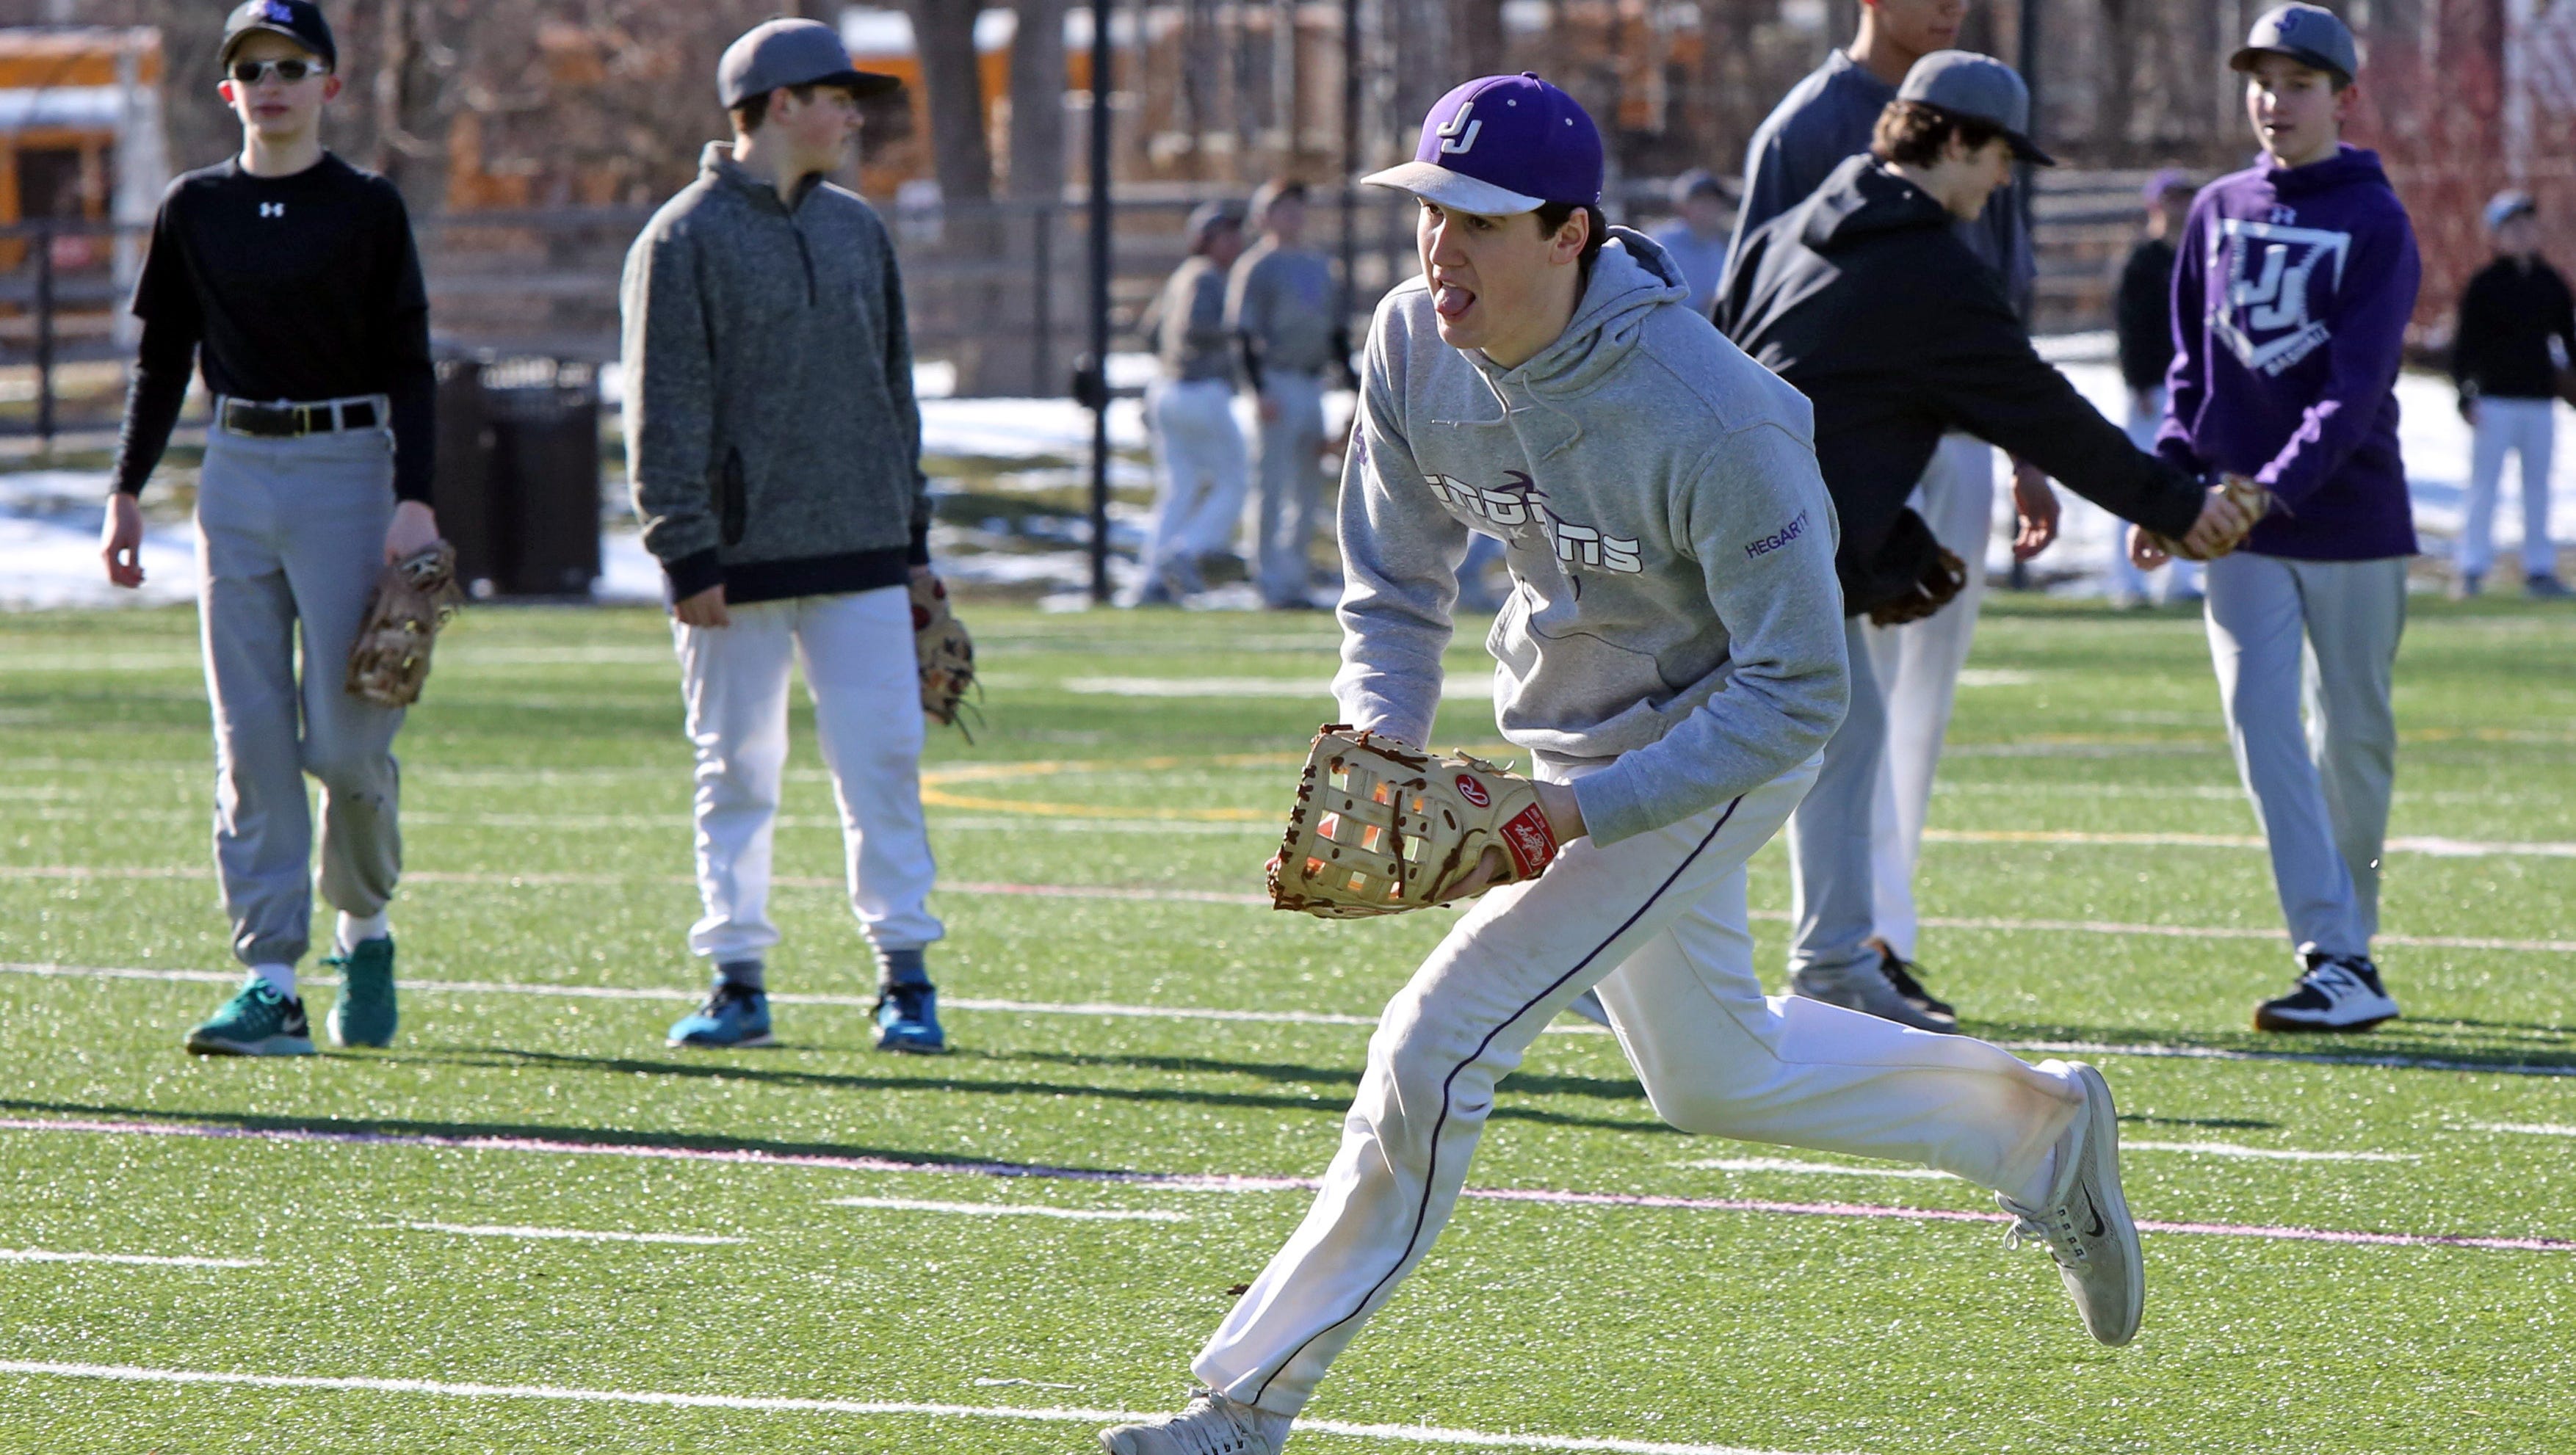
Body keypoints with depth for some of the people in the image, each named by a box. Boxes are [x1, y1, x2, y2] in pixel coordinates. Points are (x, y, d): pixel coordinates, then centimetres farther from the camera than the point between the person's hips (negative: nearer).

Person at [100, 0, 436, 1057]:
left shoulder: (368, 210, -1)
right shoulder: (195, 209, 8)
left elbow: (408, 366, -2)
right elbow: (162, 361, 14)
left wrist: (414, 497, -12)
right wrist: (127, 488, 8)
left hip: (349, 468, -3)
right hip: (237, 473, 3)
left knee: (345, 739, -6)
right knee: (251, 740, -1)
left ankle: (363, 929, 20)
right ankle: (270, 980, -1)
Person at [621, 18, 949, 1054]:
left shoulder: (858, 230, 14)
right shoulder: (684, 240, -4)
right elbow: (664, 415, -8)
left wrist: (914, 537, 16)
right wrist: (688, 557, -14)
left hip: (859, 553, 4)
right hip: (739, 562, -4)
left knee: (884, 761, -1)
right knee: (736, 774, 3)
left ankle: (905, 978, 3)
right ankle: (738, 981, 10)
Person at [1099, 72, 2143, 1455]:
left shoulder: (1714, 421, -33)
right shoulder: (1412, 345, -13)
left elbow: (1796, 695, -27)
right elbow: (1393, 587, 1)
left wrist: (1585, 811, -33)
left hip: (1712, 747, -8)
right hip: (1562, 729, 8)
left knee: (1437, 1044, -16)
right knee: (1708, 1076, 23)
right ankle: (2034, 1125, 43)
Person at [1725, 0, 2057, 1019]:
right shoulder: (1809, 125, -5)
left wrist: (2027, 459, 18)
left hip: (1956, 435, 7)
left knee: (1924, 696, 7)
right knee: (1861, 682, -10)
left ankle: (1873, 938, 12)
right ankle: (1875, 943, -14)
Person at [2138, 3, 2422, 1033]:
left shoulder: (2375, 224, -5)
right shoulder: (2219, 213, 10)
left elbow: (2355, 384, -15)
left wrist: (2279, 486, -28)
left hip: (2352, 519, -3)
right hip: (2240, 527, 3)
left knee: (2353, 738, 4)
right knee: (2265, 728, -11)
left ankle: (2349, 939, 20)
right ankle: (2339, 966, -16)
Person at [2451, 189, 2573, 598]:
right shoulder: (2484, 285, -2)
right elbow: (2465, 344, -3)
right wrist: (2465, 395, -10)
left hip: (2540, 399, 4)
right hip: (2494, 398, -4)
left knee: (2538, 487, 7)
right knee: (2484, 484, -3)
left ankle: (2539, 568, 13)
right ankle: (2472, 569, 1)